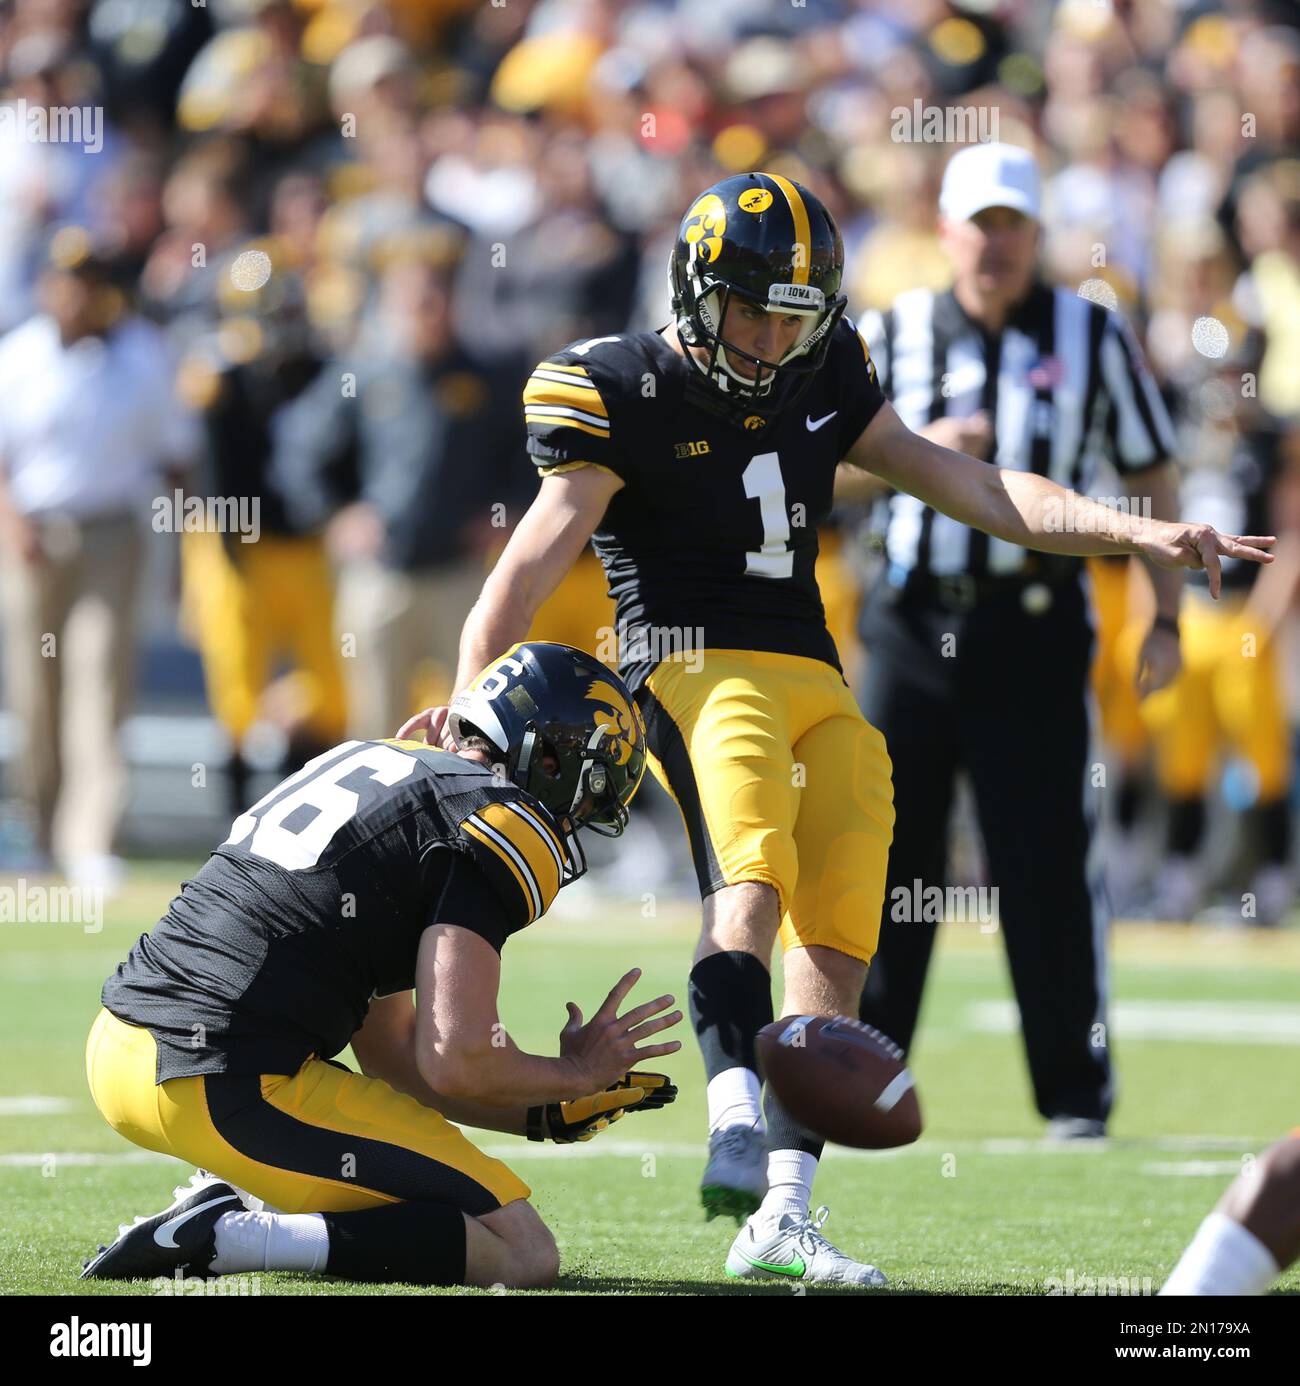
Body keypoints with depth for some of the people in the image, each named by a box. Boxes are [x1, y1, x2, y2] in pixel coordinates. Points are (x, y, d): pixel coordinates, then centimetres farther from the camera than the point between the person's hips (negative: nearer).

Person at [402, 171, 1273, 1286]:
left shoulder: (824, 381, 14)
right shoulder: (627, 394, -3)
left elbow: (972, 489, 17)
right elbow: (535, 558, -11)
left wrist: (1138, 534, 9)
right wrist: (469, 699, -26)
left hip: (818, 688, 7)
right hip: (696, 665, -7)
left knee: (838, 947, -2)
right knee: (754, 881, -32)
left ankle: (781, 1220, 2)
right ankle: (739, 1132, -46)